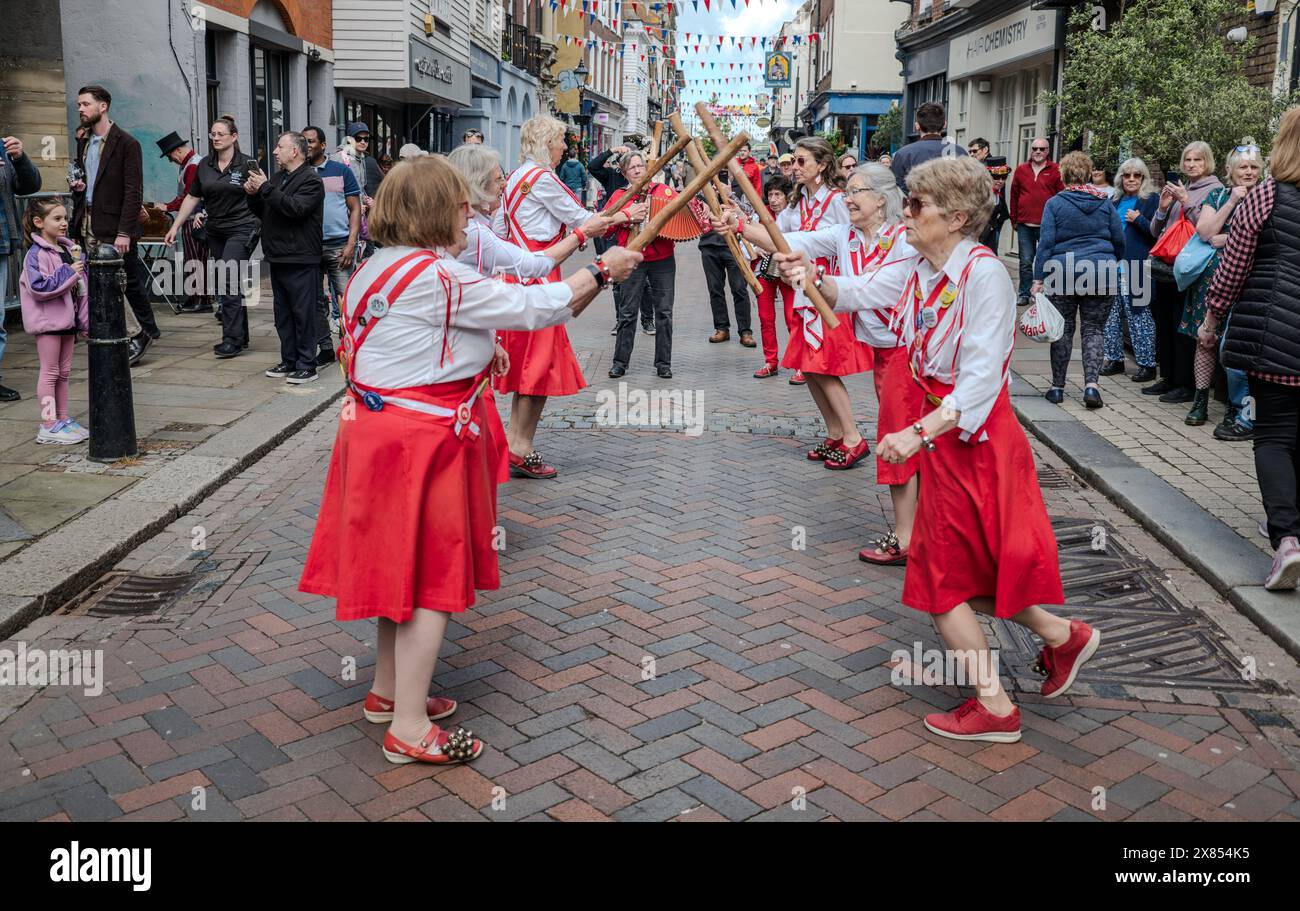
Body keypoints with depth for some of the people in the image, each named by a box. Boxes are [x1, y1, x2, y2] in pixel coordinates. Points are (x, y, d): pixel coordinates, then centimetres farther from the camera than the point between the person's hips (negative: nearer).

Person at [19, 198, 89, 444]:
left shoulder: (69, 249, 10)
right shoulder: (36, 254, -13)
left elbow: (81, 287, 15)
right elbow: (38, 287, -23)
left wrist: (85, 321, 14)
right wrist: (68, 273, -22)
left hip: (68, 318, 7)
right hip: (48, 320, -7)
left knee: (63, 372, 13)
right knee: (50, 372, -2)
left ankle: (63, 419, 21)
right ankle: (48, 426, 2)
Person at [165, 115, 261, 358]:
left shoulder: (247, 164, -6)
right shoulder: (205, 165, 9)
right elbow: (192, 197, 14)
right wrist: (175, 227, 12)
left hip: (242, 229, -6)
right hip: (215, 230, 6)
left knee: (228, 281, -14)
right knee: (229, 285, 10)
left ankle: (232, 340, -11)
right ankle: (240, 336, 19)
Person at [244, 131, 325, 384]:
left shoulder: (311, 180, -8)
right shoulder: (278, 178, 19)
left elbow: (296, 207, -24)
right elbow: (264, 213, 24)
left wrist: (265, 188, -18)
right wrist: (254, 194, 5)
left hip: (300, 260, -9)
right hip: (278, 257, 9)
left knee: (303, 313, -5)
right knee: (283, 313, 12)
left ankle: (307, 365, -1)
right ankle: (289, 361, 20)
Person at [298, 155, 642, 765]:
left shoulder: (377, 269, 10)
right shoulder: (439, 277, -20)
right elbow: (531, 307, -17)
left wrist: (474, 353, 16)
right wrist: (601, 272, -5)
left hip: (380, 429, 10)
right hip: (422, 442, -10)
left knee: (401, 568, 20)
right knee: (432, 575, -1)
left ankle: (387, 691, 34)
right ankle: (409, 729, 7)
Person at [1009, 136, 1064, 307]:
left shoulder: (1056, 171, 1)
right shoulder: (1021, 169, 8)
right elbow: (1014, 196, 11)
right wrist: (1014, 220, 9)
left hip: (1048, 226, -2)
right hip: (1025, 225, 2)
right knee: (1025, 261, 5)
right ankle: (1024, 294, 13)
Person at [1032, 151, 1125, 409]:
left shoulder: (1054, 203, -1)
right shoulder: (1105, 202, 6)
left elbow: (1046, 242, -7)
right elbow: (1119, 240, 10)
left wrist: (1039, 278, -6)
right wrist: (1109, 262, 29)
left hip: (1063, 273, -1)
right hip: (1101, 275, 1)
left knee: (1063, 329, 8)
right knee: (1094, 329, 6)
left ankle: (1058, 387, 11)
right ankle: (1091, 384, -8)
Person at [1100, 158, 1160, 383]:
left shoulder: (1150, 199, -1)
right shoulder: (1117, 200, 16)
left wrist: (1138, 219, -16)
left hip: (1137, 267, -7)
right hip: (1114, 265, 7)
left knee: (1138, 314, -5)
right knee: (1110, 313, 9)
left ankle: (1147, 364, 2)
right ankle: (1115, 359, 19)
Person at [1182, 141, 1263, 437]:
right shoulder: (1217, 196, 11)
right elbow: (1205, 232, -3)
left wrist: (1227, 239, -6)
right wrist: (1232, 202, -6)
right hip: (1211, 276, 3)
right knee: (1205, 338, 7)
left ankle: (1245, 415, -5)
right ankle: (1201, 400, 19)